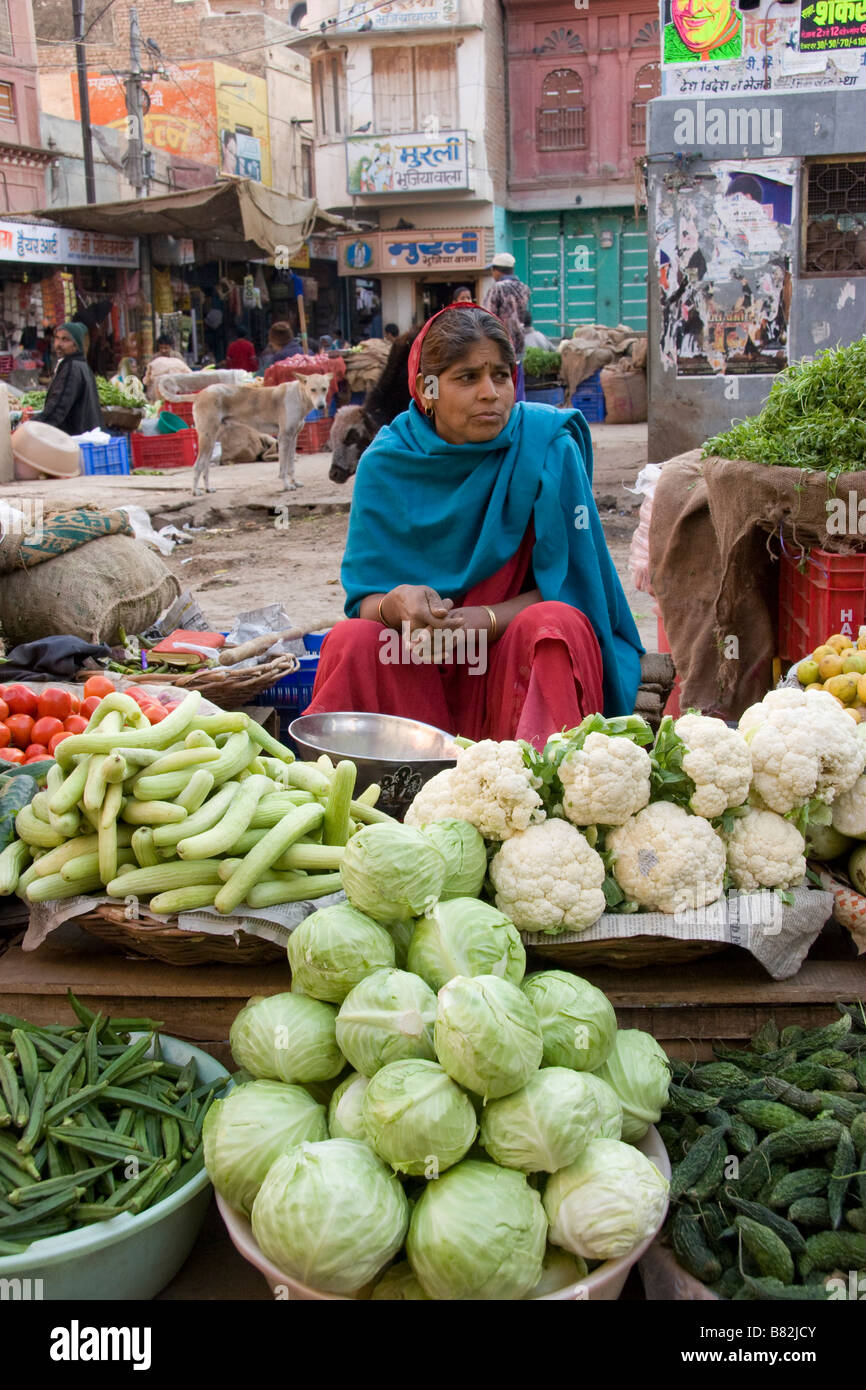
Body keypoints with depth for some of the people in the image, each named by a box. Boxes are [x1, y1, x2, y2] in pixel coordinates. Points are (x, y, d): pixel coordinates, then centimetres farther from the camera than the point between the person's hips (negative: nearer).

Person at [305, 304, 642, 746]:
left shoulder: (549, 446, -8)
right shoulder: (386, 461, -3)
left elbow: (567, 589, -7)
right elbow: (362, 598, -4)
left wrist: (484, 620, -25)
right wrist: (397, 604, -28)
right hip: (419, 671, 2)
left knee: (550, 625, -31)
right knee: (349, 640, -24)